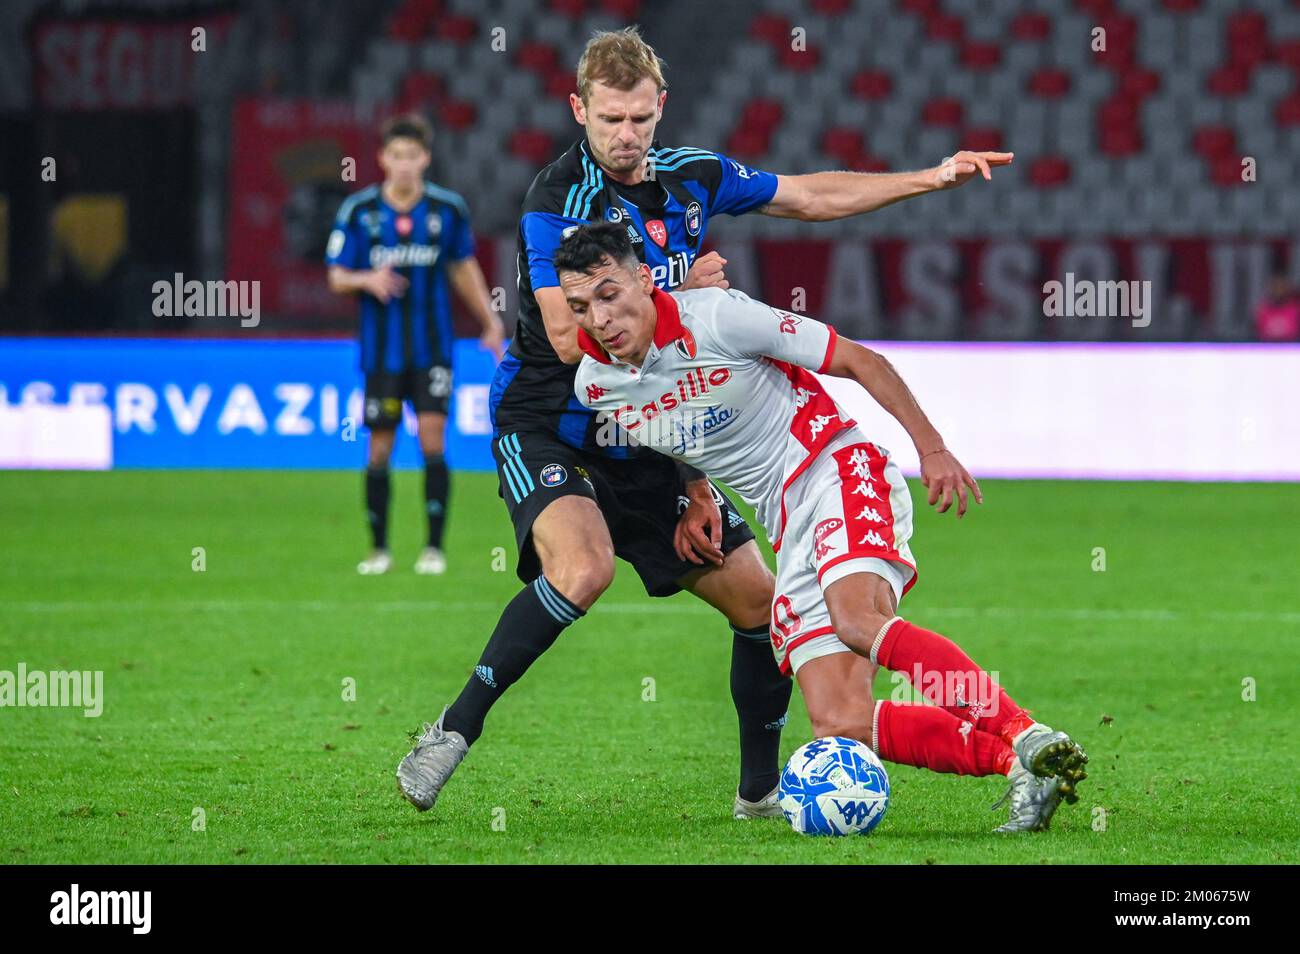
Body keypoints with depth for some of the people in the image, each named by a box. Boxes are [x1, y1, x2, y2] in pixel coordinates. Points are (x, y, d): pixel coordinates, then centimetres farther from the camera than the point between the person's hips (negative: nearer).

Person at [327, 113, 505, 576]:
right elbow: (336, 277, -1)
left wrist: (490, 321, 15)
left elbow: (464, 268, 14)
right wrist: (368, 280, -22)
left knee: (432, 438, -11)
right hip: (382, 350, 0)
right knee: (380, 448, 2)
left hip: (432, 347, 0)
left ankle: (434, 547, -4)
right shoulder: (358, 211, -5)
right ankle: (378, 547, 16)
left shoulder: (448, 208, -2)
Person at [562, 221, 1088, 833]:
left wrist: (932, 449, -11)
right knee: (840, 728, -14)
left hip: (840, 471, -6)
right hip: (791, 534, 6)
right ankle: (1016, 764, -17)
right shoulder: (594, 385, 2)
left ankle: (1028, 737, -40)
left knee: (858, 621, -36)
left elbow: (859, 362, -7)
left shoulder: (717, 317, -15)